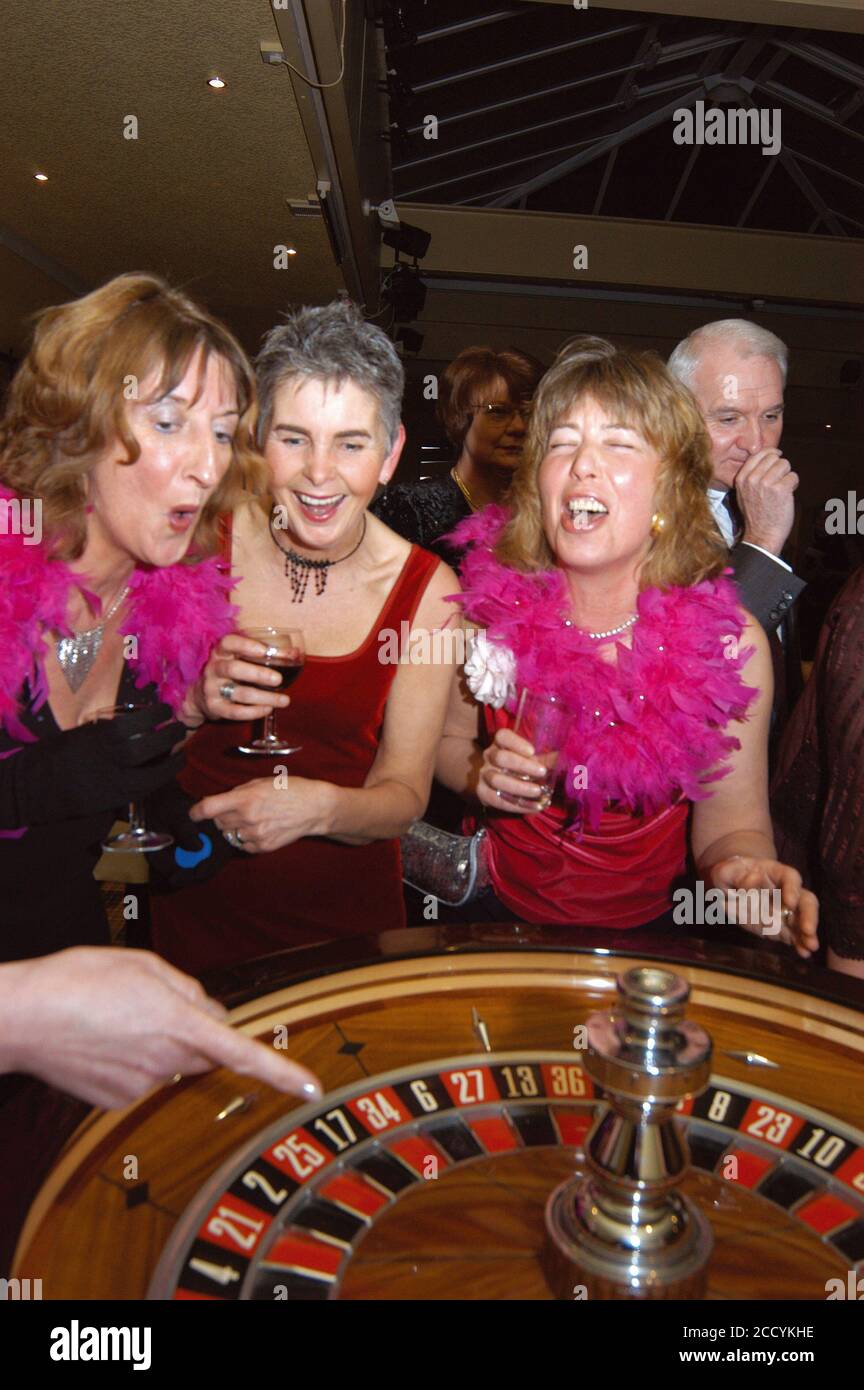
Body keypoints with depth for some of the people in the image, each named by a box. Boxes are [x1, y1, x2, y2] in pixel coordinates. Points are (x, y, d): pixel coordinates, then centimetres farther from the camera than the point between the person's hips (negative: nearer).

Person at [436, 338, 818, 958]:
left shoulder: (731, 640, -12)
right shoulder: (490, 603, -9)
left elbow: (732, 815, -4)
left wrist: (743, 869, -26)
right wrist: (481, 773, -15)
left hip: (650, 929, 1)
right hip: (498, 918, 0)